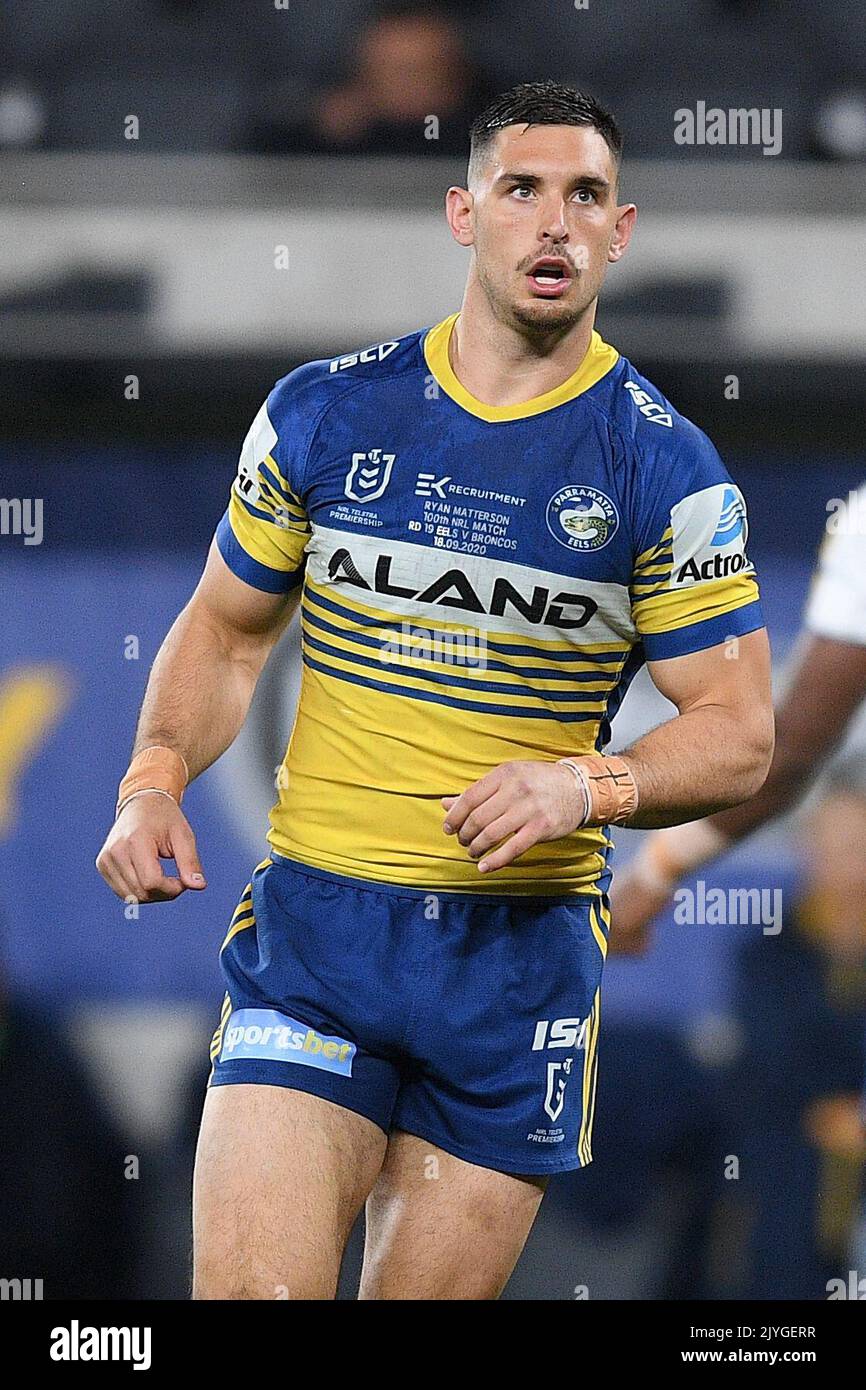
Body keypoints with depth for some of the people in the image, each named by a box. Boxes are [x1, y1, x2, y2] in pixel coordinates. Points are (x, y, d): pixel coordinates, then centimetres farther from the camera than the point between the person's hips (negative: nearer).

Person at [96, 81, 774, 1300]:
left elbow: (738, 737, 0)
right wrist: (155, 778, -2)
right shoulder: (326, 412, 5)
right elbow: (225, 632, 16)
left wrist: (586, 786, -19)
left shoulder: (666, 468, 0)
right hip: (312, 925, 0)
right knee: (249, 1290, -16)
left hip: (522, 958, 0)